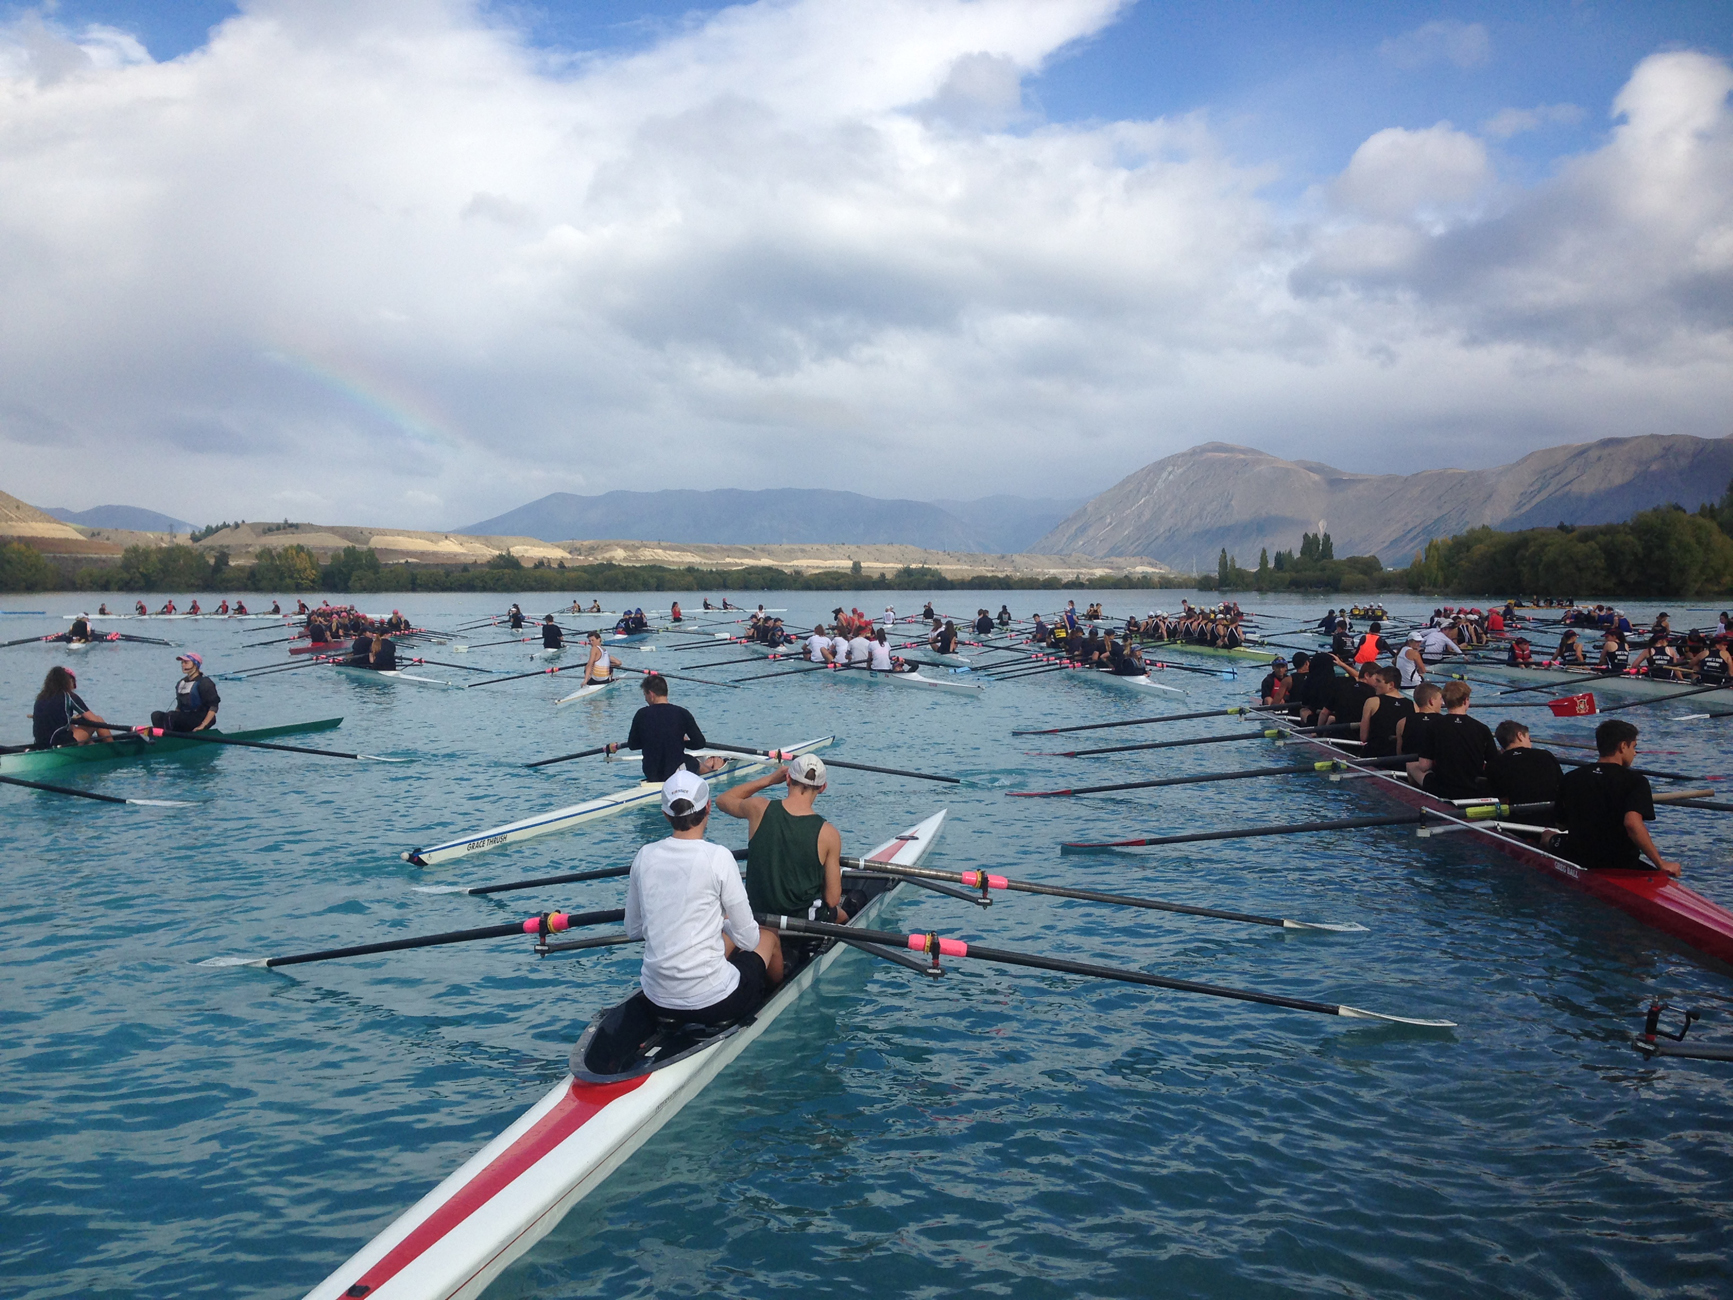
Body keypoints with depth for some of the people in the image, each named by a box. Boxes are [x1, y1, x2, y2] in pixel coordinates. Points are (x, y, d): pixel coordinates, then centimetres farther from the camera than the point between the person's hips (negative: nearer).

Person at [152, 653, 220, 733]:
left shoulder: (204, 683, -8)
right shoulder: (181, 683, 16)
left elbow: (214, 707, -14)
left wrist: (203, 725, -21)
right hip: (184, 719, 8)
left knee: (169, 717, -27)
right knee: (156, 715, -11)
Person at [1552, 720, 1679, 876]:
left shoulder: (1570, 778, 1)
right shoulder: (1635, 781, -11)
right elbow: (1632, 823, -28)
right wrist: (1661, 864, -24)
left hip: (1575, 862, 4)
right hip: (1621, 867, -4)